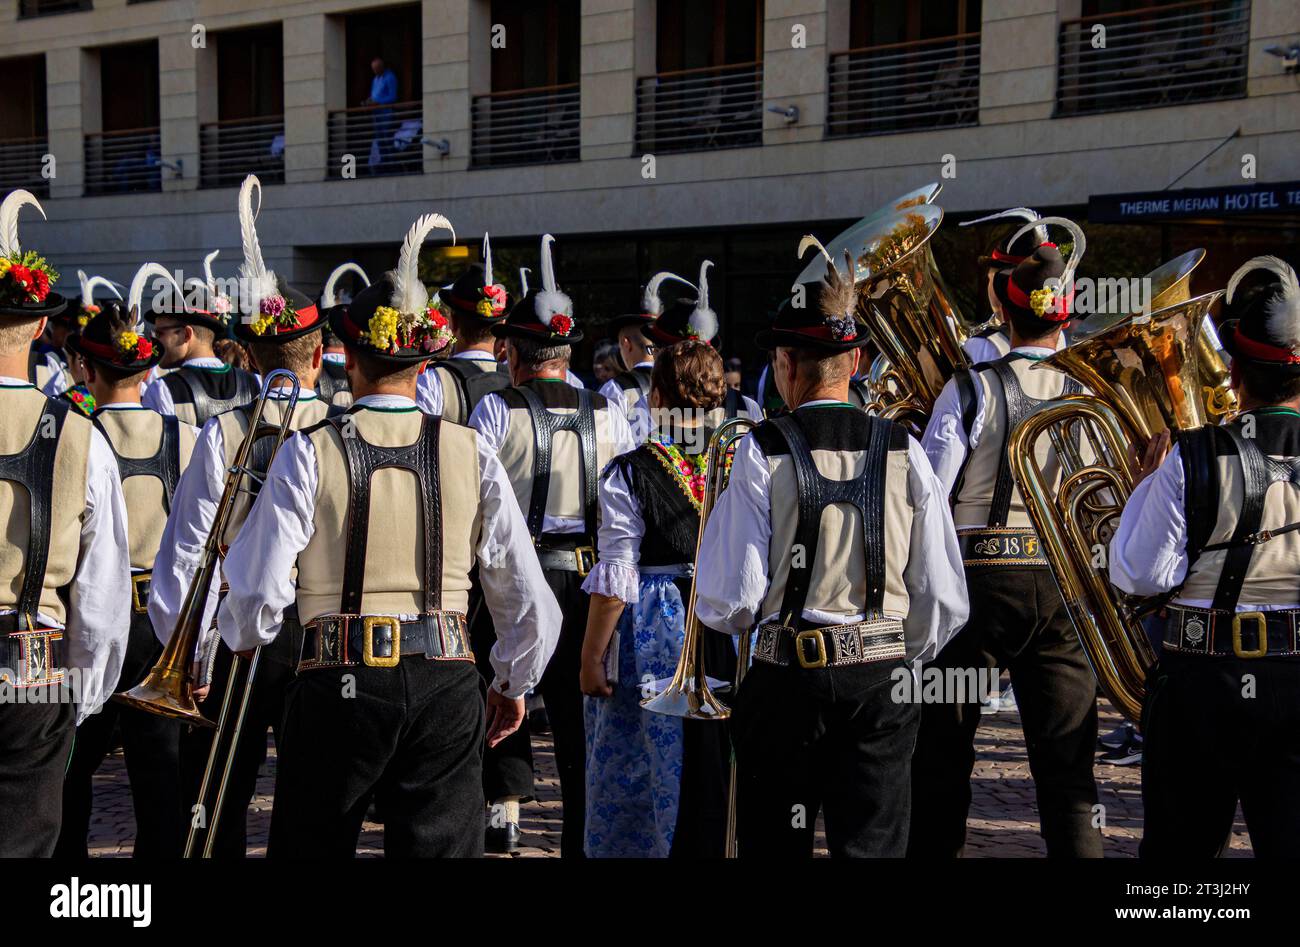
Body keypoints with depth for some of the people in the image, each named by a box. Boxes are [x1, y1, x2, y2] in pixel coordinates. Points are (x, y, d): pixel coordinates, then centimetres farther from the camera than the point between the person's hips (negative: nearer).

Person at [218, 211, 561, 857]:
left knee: (311, 847, 15)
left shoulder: (311, 453, -6)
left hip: (338, 684, -1)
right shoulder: (471, 453, -1)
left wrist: (240, 639, 14)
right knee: (443, 845, 8)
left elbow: (258, 597, -10)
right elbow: (529, 600, 2)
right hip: (446, 684, 1)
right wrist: (513, 684, 18)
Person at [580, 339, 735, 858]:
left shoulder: (628, 475, -12)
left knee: (639, 775, 7)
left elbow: (615, 583, -13)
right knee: (713, 765, 16)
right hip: (728, 634, 4)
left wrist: (591, 658, -6)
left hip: (652, 638, -4)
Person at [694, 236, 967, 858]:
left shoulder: (762, 453, -9)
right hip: (884, 684, 2)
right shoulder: (903, 451, -1)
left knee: (776, 846, 12)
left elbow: (731, 601, -12)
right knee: (872, 844, 10)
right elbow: (944, 600, 1)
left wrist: (735, 618, 12)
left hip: (789, 674, -2)